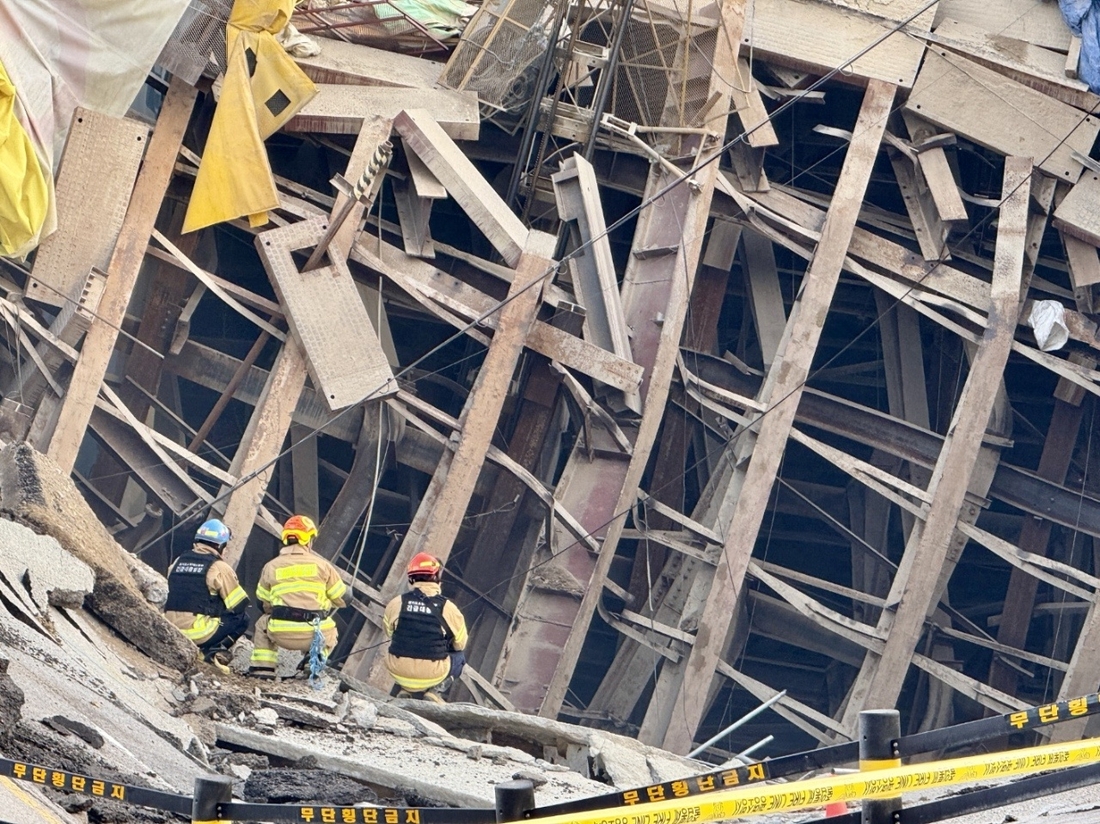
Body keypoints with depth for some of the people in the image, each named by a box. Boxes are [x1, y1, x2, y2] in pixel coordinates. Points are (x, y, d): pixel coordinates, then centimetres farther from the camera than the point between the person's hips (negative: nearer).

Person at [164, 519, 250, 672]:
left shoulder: (178, 562, 13)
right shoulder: (219, 567, -5)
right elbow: (239, 604, -1)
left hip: (172, 632, 6)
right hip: (200, 633, -6)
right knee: (242, 619, 12)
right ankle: (212, 651, -6)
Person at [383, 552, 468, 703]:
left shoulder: (395, 604, -8)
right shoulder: (448, 608, -12)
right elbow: (460, 644, 3)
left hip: (398, 672, 3)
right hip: (432, 675, -2)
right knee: (459, 656, 28)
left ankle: (407, 690, 16)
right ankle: (434, 689, 5)